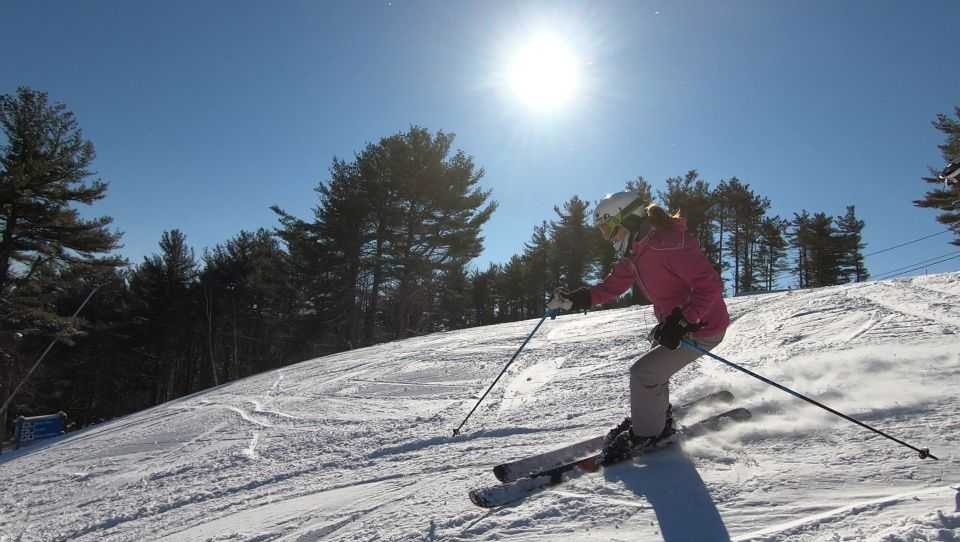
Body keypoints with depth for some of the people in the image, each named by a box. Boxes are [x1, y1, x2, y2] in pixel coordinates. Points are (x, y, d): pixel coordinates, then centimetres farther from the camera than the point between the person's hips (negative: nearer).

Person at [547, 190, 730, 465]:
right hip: (673, 325, 10)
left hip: (702, 328, -10)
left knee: (643, 373, -11)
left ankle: (645, 436, 8)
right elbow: (612, 285, 6)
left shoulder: (671, 245, -28)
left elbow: (711, 285, -30)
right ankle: (659, 421, 43)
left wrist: (681, 322, -36)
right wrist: (573, 299, -7)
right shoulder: (635, 254, 3)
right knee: (654, 370, 22)